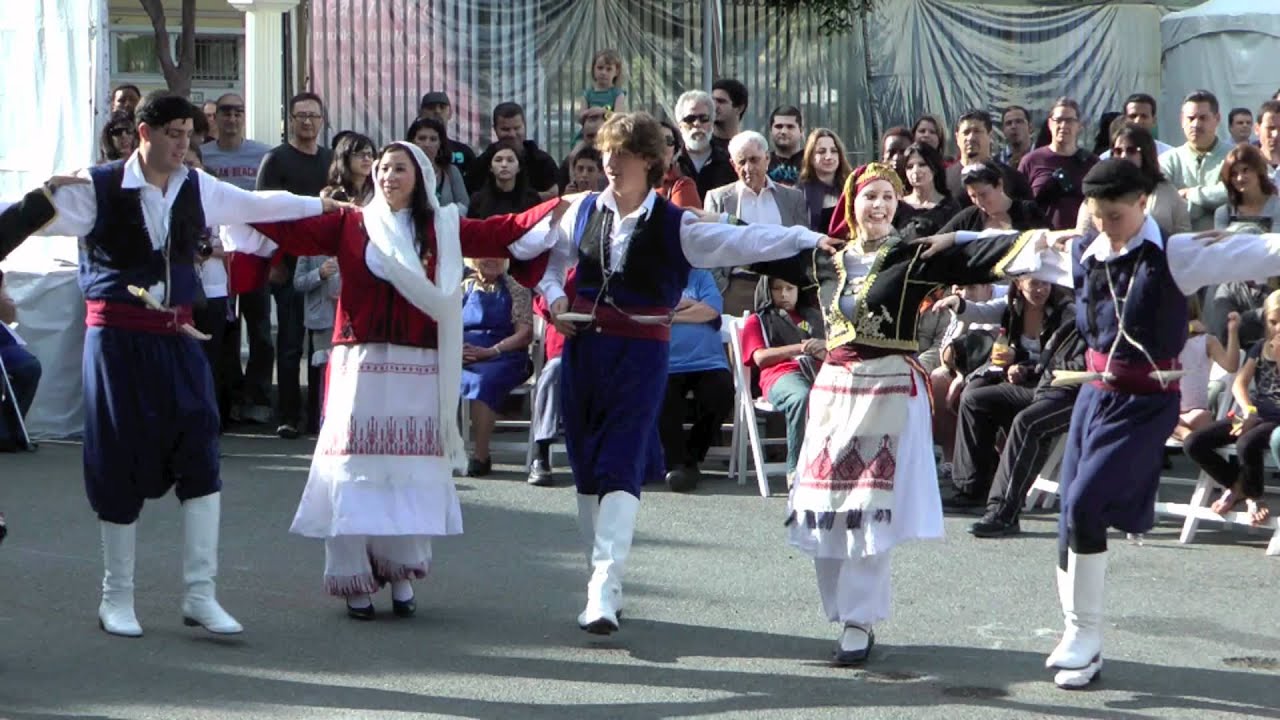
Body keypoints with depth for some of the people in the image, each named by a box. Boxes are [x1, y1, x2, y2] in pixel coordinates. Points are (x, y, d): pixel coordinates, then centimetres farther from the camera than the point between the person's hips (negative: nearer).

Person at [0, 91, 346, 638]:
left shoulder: (197, 189, 7)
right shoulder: (98, 189, -8)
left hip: (176, 336, 4)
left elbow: (258, 205, 21)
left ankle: (199, 594, 4)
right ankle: (116, 597, 16)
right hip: (118, 337, -4)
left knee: (200, 456, -3)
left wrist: (322, 206, 29)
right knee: (120, 464, 2)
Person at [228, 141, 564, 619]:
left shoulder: (444, 229, 9)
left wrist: (563, 207, -5)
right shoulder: (349, 225, 6)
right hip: (360, 366, -1)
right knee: (355, 471, -1)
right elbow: (292, 233, -1)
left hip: (417, 371, 1)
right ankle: (354, 579, 6)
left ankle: (401, 573, 13)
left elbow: (505, 234, 2)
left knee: (411, 472, 3)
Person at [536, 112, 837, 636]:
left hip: (641, 355, -4)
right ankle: (603, 579, 18)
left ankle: (604, 592, -17)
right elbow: (550, 261, 21)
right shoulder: (584, 211, 7)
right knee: (586, 469, 7)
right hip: (583, 349, 4)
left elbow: (746, 242, -10)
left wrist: (812, 238, -20)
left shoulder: (674, 225, -4)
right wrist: (553, 297, 1)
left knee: (620, 469, -12)